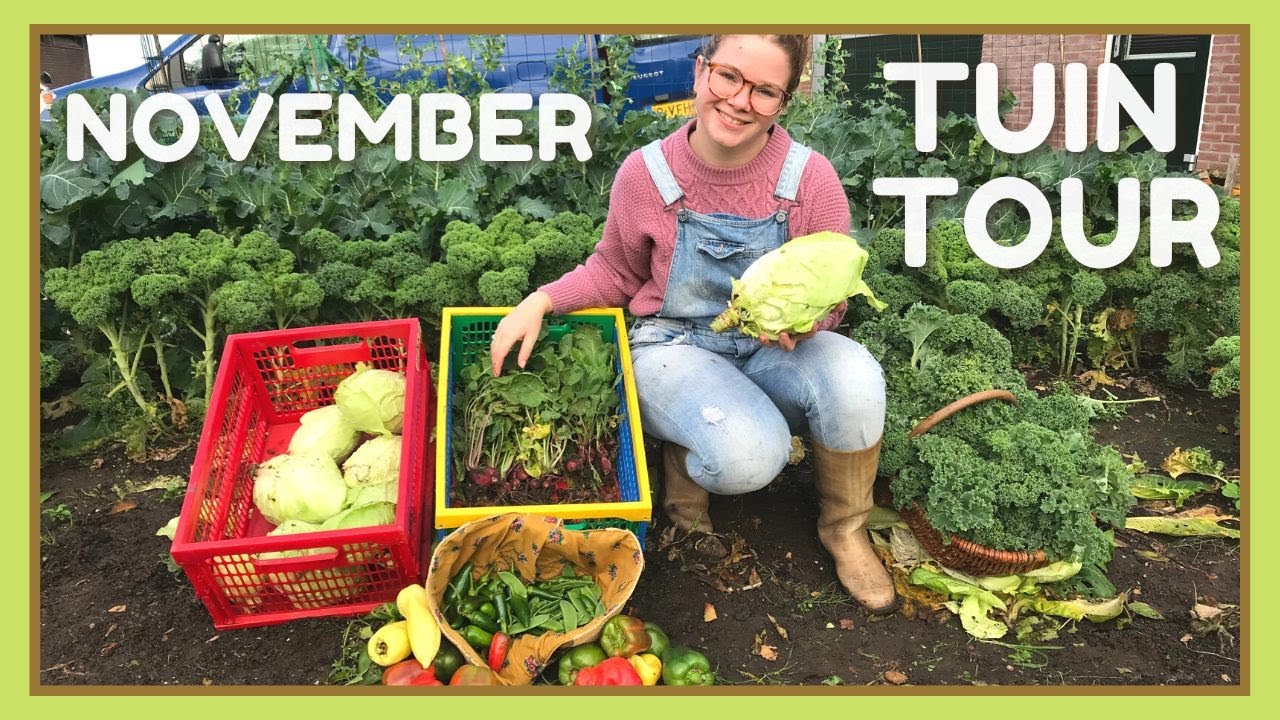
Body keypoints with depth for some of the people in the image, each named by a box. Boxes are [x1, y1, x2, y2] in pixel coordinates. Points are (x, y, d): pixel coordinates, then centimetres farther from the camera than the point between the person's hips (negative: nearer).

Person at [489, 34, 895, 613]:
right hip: (674, 349, -2)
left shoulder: (811, 179, -11)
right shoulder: (646, 173, -10)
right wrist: (542, 300, -8)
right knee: (749, 455, -33)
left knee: (853, 375, -32)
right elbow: (615, 274, 7)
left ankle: (845, 530, -2)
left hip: (771, 350, 2)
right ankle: (683, 456, 7)